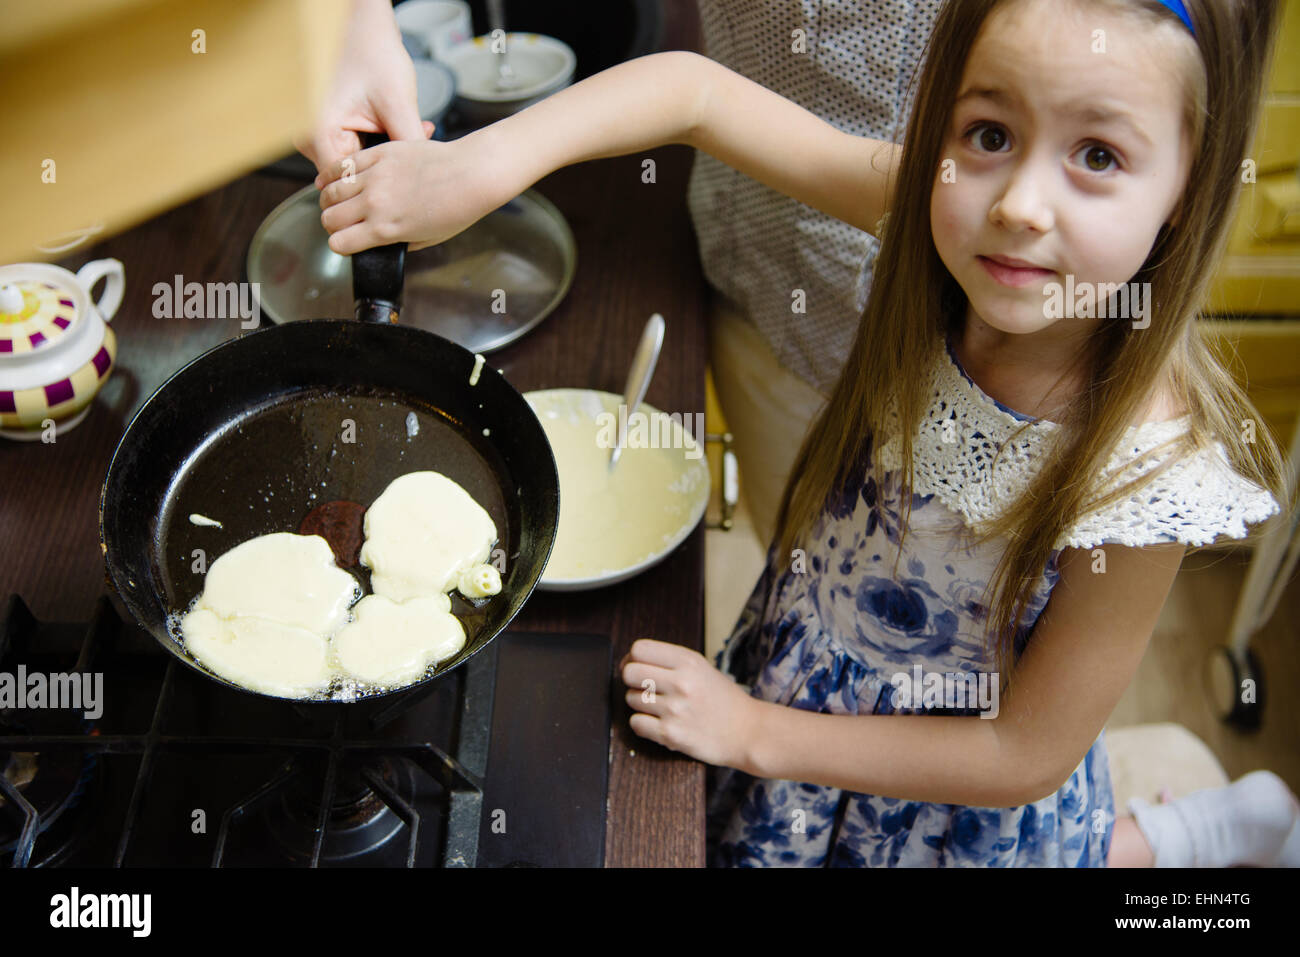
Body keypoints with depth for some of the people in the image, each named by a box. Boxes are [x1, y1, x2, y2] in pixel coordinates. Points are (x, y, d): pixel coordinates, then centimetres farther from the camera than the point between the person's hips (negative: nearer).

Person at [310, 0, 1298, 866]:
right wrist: (477, 166, -34)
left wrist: (755, 733, -17)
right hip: (806, 660, 5)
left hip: (949, 806, -4)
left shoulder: (1148, 471, -33)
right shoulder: (938, 218, -23)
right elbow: (697, 90, -19)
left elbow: (1026, 757, -22)